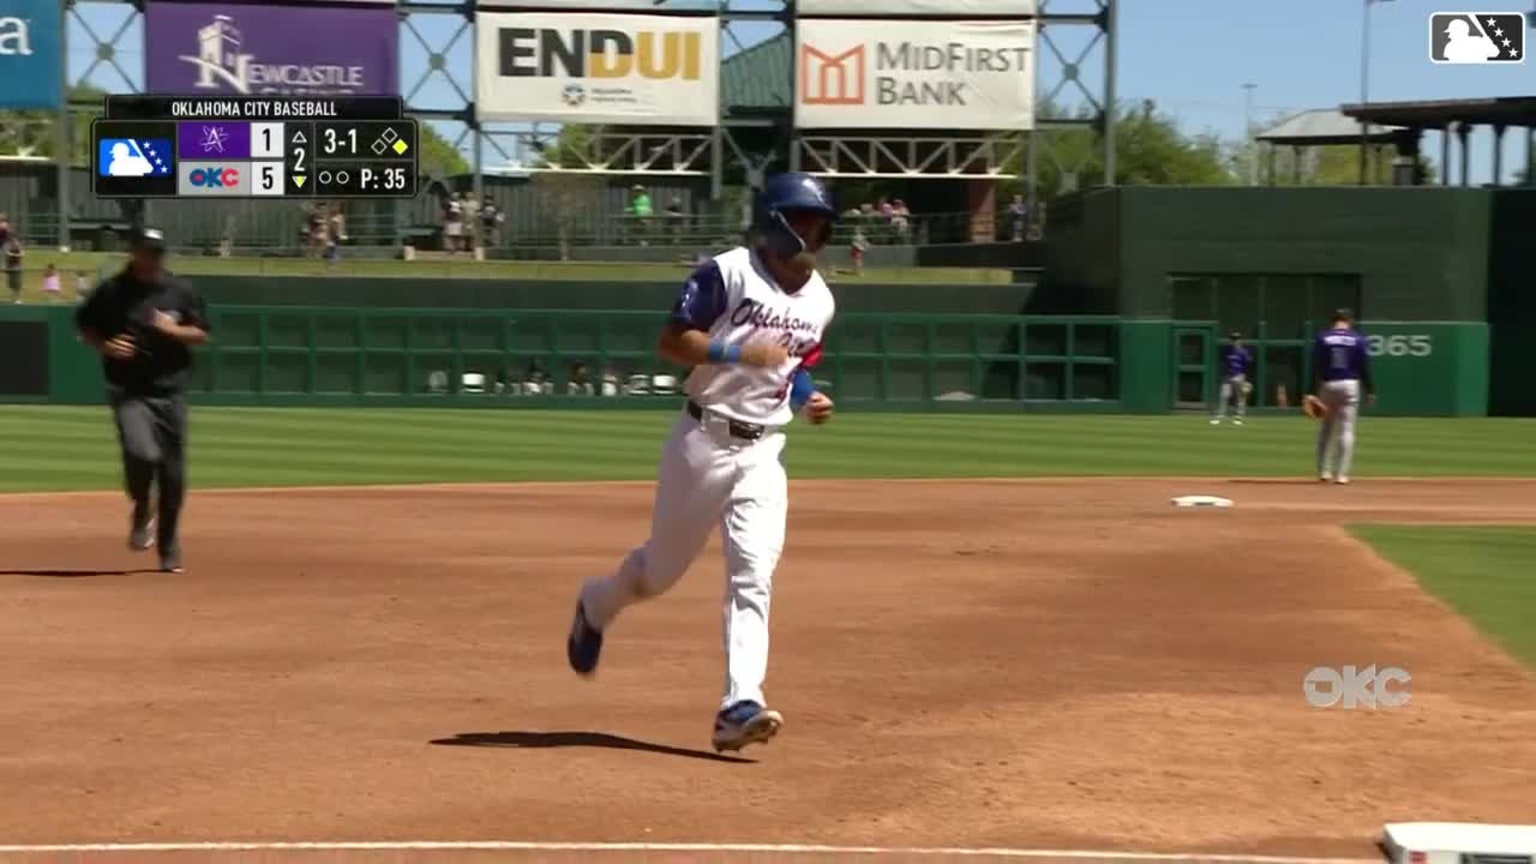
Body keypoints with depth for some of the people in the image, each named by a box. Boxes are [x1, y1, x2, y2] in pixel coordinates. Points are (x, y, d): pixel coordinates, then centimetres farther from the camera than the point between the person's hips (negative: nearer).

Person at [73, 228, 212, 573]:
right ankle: (141, 512, 6)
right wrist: (105, 346, -9)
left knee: (173, 473, 5)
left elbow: (201, 334, 7)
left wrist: (173, 330, -12)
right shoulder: (111, 291, -1)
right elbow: (84, 325, 10)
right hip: (130, 391, -2)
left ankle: (169, 547, 23)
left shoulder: (181, 291, 4)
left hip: (171, 391, 2)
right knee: (141, 453, -26)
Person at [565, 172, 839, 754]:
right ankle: (596, 606, 43)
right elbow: (670, 341, -14)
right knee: (662, 567, 10)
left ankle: (740, 704, -17)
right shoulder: (727, 272, -11)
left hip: (764, 451, 4)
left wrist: (807, 398, 4)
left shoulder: (820, 300, 10)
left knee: (754, 573, -11)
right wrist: (738, 352, -25)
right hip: (704, 439, -4)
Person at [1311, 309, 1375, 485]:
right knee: (1346, 430, 2)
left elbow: (1316, 368, -3)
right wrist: (1370, 391, 5)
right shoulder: (1357, 339, 0)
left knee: (1325, 429, 13)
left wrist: (1313, 392, -2)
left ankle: (1324, 471, 8)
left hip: (1327, 385, 1)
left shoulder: (1322, 338, 1)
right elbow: (1364, 367, -1)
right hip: (1350, 385, -1)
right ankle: (1341, 474, -2)